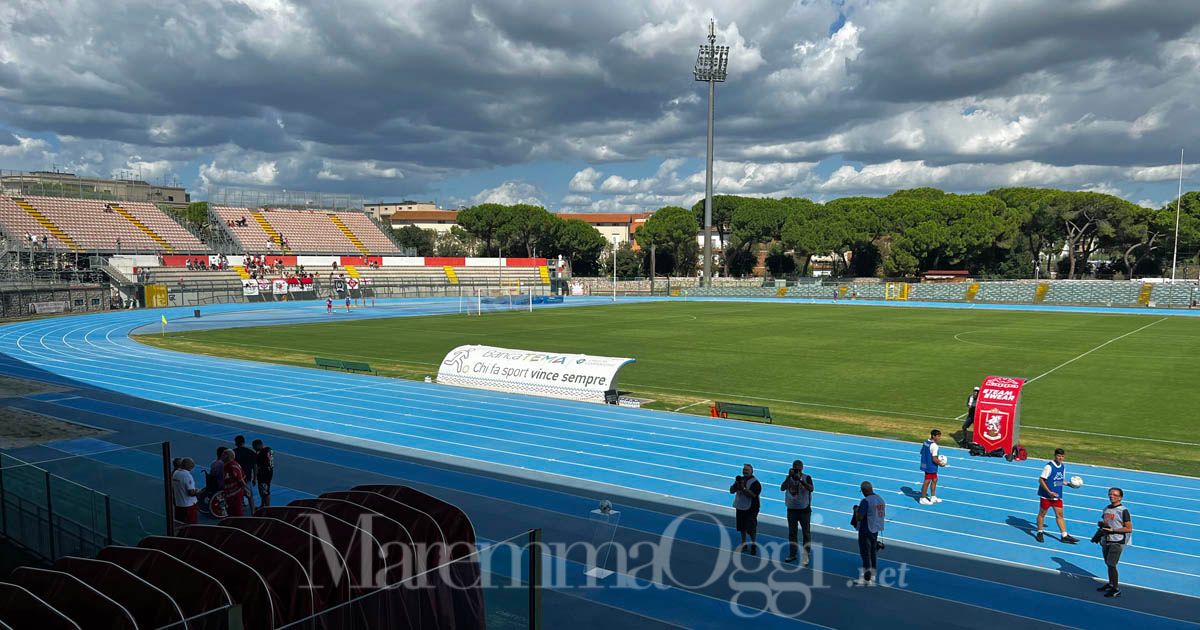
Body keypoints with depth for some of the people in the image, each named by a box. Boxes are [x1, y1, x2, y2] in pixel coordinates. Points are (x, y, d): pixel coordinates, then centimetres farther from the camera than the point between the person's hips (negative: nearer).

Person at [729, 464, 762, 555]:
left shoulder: (755, 482, -13)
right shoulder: (740, 479, 8)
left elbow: (753, 495, -26)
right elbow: (731, 491, 7)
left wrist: (743, 488, -27)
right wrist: (735, 485, -12)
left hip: (751, 509, -7)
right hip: (740, 507, 7)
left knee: (751, 529, -4)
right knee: (742, 527, 14)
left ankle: (754, 546, 12)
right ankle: (743, 545, 27)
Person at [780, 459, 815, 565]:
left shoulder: (806, 478, -9)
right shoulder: (789, 478, -2)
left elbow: (811, 489, -27)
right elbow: (782, 488, -17)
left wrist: (800, 479, -34)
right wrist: (789, 477, -27)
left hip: (804, 510, -3)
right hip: (791, 509, 3)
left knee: (806, 533, 3)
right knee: (792, 533, 13)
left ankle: (806, 555, 13)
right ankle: (792, 554, 26)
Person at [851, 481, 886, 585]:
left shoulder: (865, 501, -21)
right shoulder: (880, 499, 4)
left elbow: (859, 517, -23)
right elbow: (883, 515, 15)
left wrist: (856, 509, -6)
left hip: (865, 530, -8)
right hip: (876, 529, 8)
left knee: (865, 553, 0)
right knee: (873, 553, 18)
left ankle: (866, 578, 3)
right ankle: (872, 575, 27)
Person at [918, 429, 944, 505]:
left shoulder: (926, 442, 4)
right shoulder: (934, 446, -23)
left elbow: (922, 452, 14)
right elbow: (934, 459, -24)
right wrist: (940, 464, -8)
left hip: (925, 464, 9)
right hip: (931, 466, -9)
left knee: (934, 480, 21)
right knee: (927, 482, 2)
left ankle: (933, 497, 31)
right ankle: (922, 499, 13)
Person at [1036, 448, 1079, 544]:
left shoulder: (1063, 466, 7)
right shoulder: (1049, 466, -16)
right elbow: (1041, 480, -18)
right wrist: (1049, 492, -22)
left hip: (1057, 495, 6)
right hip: (1046, 495, -6)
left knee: (1060, 514, 6)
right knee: (1042, 513, 5)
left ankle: (1065, 536, 9)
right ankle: (1040, 533, 18)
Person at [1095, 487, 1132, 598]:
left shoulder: (1123, 511, -11)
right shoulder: (1106, 509, 10)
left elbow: (1129, 529, -14)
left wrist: (1112, 530, -19)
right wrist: (1101, 524, 0)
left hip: (1117, 542, -7)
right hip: (1106, 540, 7)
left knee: (1111, 564, -8)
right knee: (1108, 563, 14)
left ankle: (1116, 589, 2)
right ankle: (1110, 584, 30)